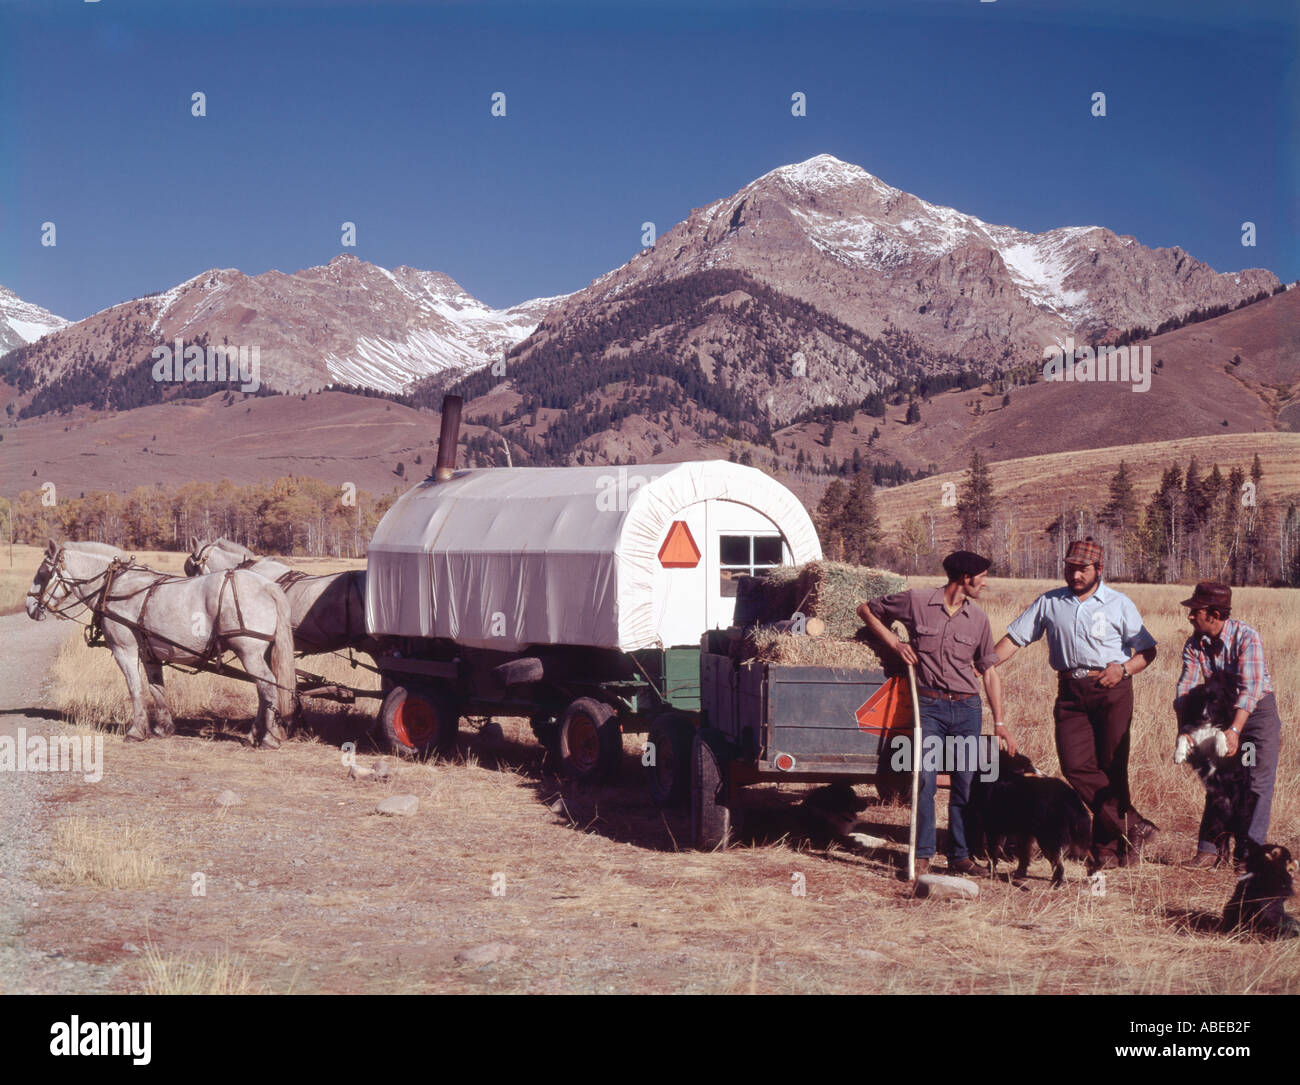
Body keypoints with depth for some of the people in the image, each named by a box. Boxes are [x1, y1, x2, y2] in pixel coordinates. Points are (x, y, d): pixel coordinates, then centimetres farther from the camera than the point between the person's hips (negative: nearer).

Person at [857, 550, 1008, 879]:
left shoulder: (978, 618, 8)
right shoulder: (916, 601, -3)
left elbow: (989, 671, 12)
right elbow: (866, 610, 10)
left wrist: (999, 722, 9)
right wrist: (894, 642, -2)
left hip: (967, 707, 4)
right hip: (930, 706, -3)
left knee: (966, 783, 4)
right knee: (926, 778, -10)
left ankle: (960, 855, 13)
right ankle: (922, 855, -2)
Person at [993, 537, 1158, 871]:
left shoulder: (1118, 604, 5)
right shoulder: (1049, 603, 11)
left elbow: (1147, 649, 7)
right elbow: (1015, 638, 11)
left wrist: (1123, 669, -11)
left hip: (1111, 690, -2)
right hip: (1071, 692, 2)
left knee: (1111, 767, -4)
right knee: (1076, 764, -13)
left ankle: (1107, 848, 4)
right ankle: (1133, 827, -10)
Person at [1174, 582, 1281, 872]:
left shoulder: (1246, 637, -26)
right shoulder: (1194, 645, -9)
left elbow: (1250, 688, -34)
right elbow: (1186, 688, -16)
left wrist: (1235, 730, -44)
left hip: (1258, 710, -5)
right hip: (1221, 712, 5)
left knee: (1257, 783, -8)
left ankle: (1248, 852, -5)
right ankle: (1208, 848, 12)